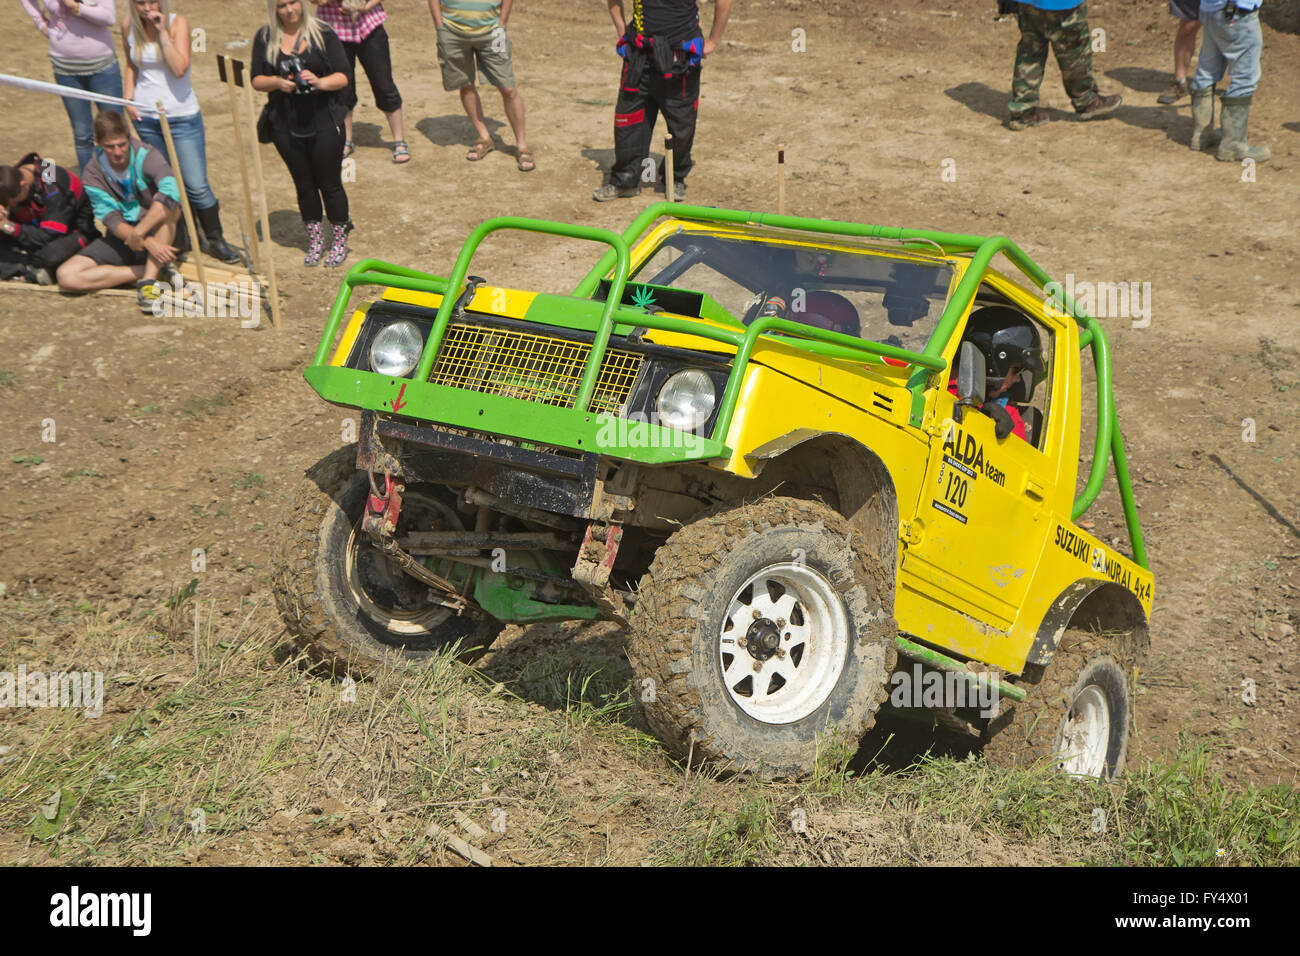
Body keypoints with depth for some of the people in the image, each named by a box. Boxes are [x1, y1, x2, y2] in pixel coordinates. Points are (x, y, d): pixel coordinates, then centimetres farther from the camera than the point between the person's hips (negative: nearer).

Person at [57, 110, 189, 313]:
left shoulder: (146, 156, -15)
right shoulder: (93, 172, -5)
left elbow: (171, 191, -36)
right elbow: (112, 220, -14)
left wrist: (138, 233, -36)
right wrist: (148, 243, -32)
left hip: (165, 235, -4)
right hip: (123, 238, 4)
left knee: (168, 204, -36)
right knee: (67, 275, -17)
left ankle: (148, 280, -33)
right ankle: (158, 271, -18)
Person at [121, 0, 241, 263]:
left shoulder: (178, 23, -10)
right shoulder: (129, 26, 1)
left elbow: (179, 69, -24)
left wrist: (162, 32, -24)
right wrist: (128, 98, 5)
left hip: (181, 116, -4)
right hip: (145, 116, 4)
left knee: (197, 185, -6)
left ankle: (215, 239, 11)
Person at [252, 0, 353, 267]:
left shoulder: (323, 34, -3)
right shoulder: (265, 38, 4)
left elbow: (343, 76, -6)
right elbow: (256, 80, 5)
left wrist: (320, 82, -25)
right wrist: (277, 82, -16)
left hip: (324, 122, -2)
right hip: (286, 125, 3)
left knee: (330, 183, 4)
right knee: (304, 185, 12)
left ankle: (339, 241, 21)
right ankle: (315, 241, 27)